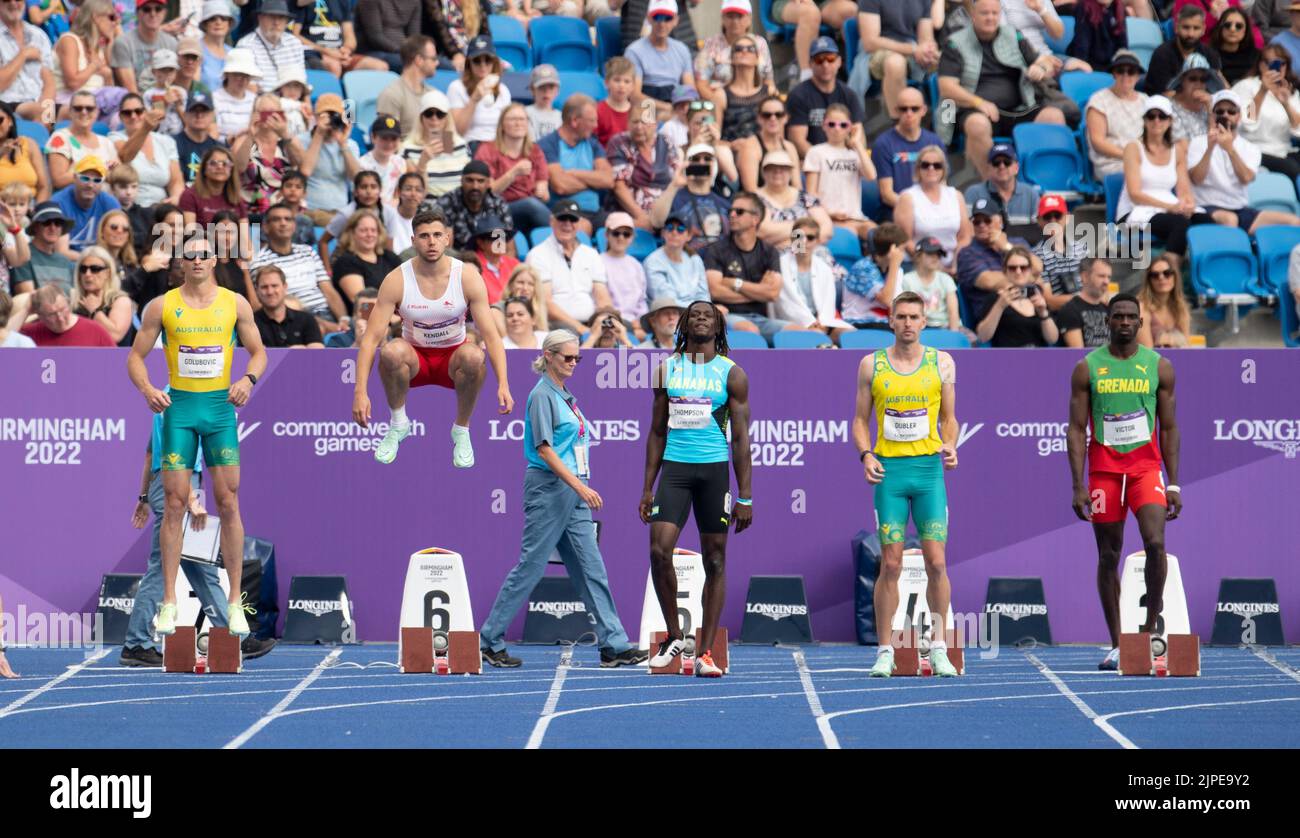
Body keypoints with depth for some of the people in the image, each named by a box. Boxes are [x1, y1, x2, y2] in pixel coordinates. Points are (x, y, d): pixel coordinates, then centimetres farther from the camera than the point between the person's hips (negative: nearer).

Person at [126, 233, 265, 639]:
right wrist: (147, 389, -14)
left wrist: (248, 378, -13)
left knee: (228, 502, -2)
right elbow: (136, 356, 6)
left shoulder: (235, 304, 4)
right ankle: (169, 602, 3)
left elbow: (258, 351, 9)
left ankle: (235, 602, 4)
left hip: (221, 407, 0)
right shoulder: (162, 306, 3)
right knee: (175, 503, -1)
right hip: (179, 408, 0)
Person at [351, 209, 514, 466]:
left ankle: (461, 430, -10)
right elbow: (371, 337, -18)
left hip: (452, 359, 0)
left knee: (473, 355, -35)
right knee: (392, 351, -35)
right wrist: (360, 392, -29)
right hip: (414, 359, 0)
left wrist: (503, 384, -30)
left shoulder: (467, 276, -15)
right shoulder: (396, 280, -17)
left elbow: (490, 334, -17)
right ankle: (398, 424, -8)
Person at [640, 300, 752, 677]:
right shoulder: (667, 369, 10)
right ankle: (674, 636, 4)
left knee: (715, 561, 1)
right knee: (659, 550, -13)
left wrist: (745, 497, -5)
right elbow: (657, 431, 13)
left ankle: (705, 652, 5)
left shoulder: (731, 373, 3)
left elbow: (740, 437, 1)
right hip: (674, 468, 1)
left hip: (714, 469, -1)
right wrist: (648, 487, 7)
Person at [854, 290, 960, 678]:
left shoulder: (942, 363, 7)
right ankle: (885, 652, 5)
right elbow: (861, 419, 10)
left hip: (929, 469, 0)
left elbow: (948, 418, 13)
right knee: (891, 564, -2)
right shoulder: (871, 365, 6)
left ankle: (939, 648, 7)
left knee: (936, 561, -4)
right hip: (889, 471, 0)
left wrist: (950, 446, -6)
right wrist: (865, 454, -7)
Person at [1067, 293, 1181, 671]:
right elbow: (1076, 430, 1)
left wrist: (1173, 484, 1)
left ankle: (1152, 624, -4)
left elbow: (1169, 428, 7)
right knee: (1108, 557, 4)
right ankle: (1116, 645, 11)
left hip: (1146, 467, 0)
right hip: (1104, 470, 0)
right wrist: (1078, 486, -7)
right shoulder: (1087, 368, 2)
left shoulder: (1159, 367, 4)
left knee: (1155, 543, -20)